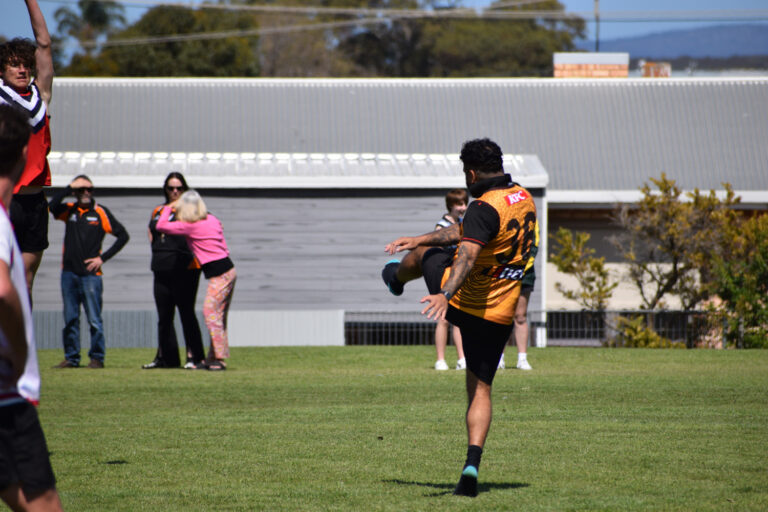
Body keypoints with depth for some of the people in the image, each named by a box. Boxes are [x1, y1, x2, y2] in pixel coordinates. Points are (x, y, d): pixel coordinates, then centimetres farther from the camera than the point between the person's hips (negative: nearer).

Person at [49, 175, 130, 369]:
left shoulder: (101, 212, 3)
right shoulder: (69, 210, 10)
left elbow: (122, 235, 4)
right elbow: (52, 206, -12)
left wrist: (103, 258, -2)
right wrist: (70, 187, -11)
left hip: (90, 273, -3)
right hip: (69, 273, 3)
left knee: (94, 319, -4)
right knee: (70, 319, 6)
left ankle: (97, 358, 3)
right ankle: (71, 358, 13)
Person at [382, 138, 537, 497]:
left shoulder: (485, 207, -21)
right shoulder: (522, 197, 6)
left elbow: (468, 254, -38)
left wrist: (445, 295, -51)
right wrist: (420, 237, 19)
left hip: (460, 303, -5)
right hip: (499, 316, 5)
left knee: (424, 256, 27)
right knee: (480, 390, 11)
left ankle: (395, 279, 63)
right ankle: (471, 466, -8)